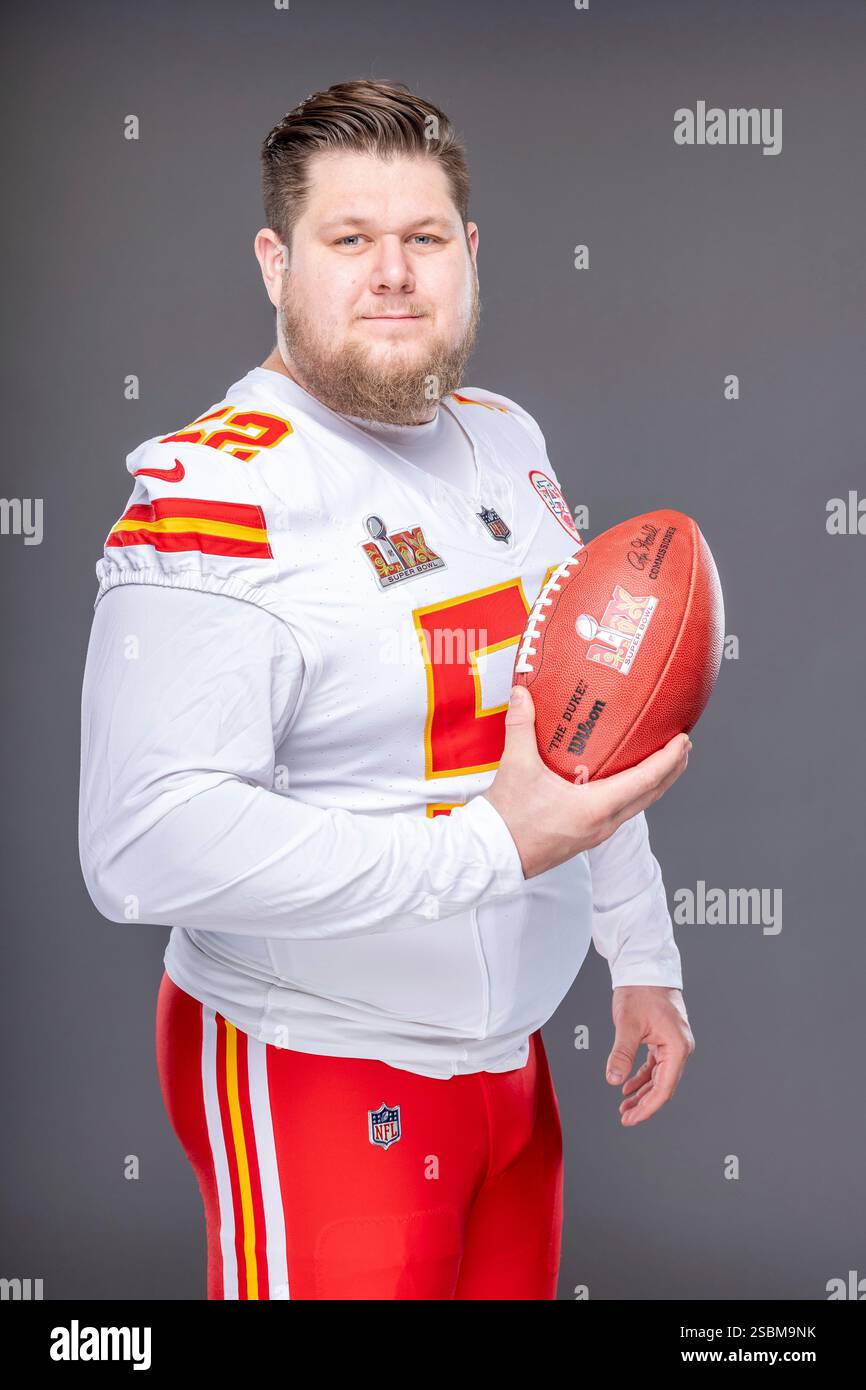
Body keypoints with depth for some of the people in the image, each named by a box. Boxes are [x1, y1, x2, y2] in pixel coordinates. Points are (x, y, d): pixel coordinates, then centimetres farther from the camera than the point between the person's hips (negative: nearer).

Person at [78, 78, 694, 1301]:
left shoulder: (507, 441, 6)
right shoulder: (214, 493, -20)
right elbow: (147, 846, -29)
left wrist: (643, 955, 17)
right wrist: (492, 845, -28)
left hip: (508, 1052, 8)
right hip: (317, 1076, -7)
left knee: (518, 1287, 21)